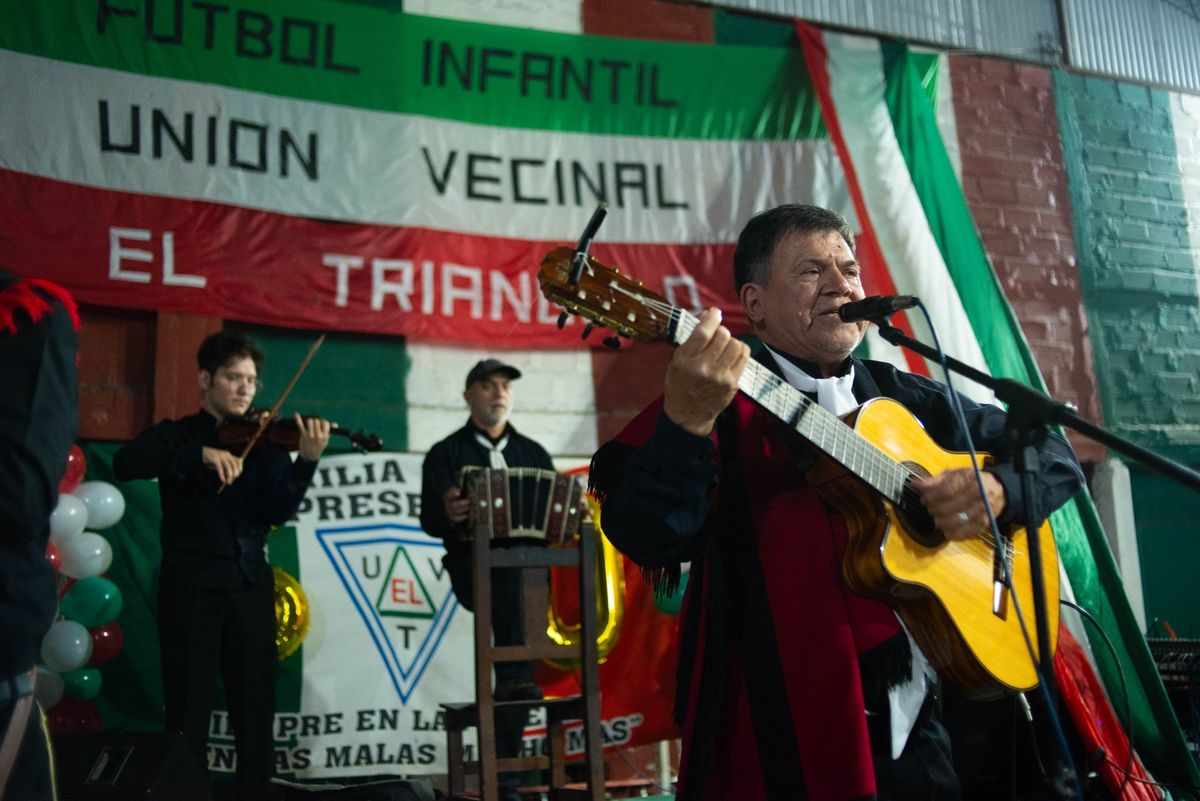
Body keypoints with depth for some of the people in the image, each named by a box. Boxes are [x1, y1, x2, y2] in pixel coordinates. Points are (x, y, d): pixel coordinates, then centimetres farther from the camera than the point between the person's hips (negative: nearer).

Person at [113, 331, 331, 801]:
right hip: (191, 585, -2)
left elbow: (277, 512, -5)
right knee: (188, 711, 0)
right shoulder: (177, 435, 6)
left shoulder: (264, 442, 10)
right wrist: (201, 454, -27)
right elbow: (125, 464, -16)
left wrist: (307, 461, -21)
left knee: (256, 710, 5)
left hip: (250, 584, 2)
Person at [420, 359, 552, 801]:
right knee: (514, 573, -32)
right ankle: (515, 677, -25)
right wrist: (449, 515, -26)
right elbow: (430, 521, -4)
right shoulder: (446, 453, 7)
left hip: (527, 564, 2)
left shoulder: (533, 453, 18)